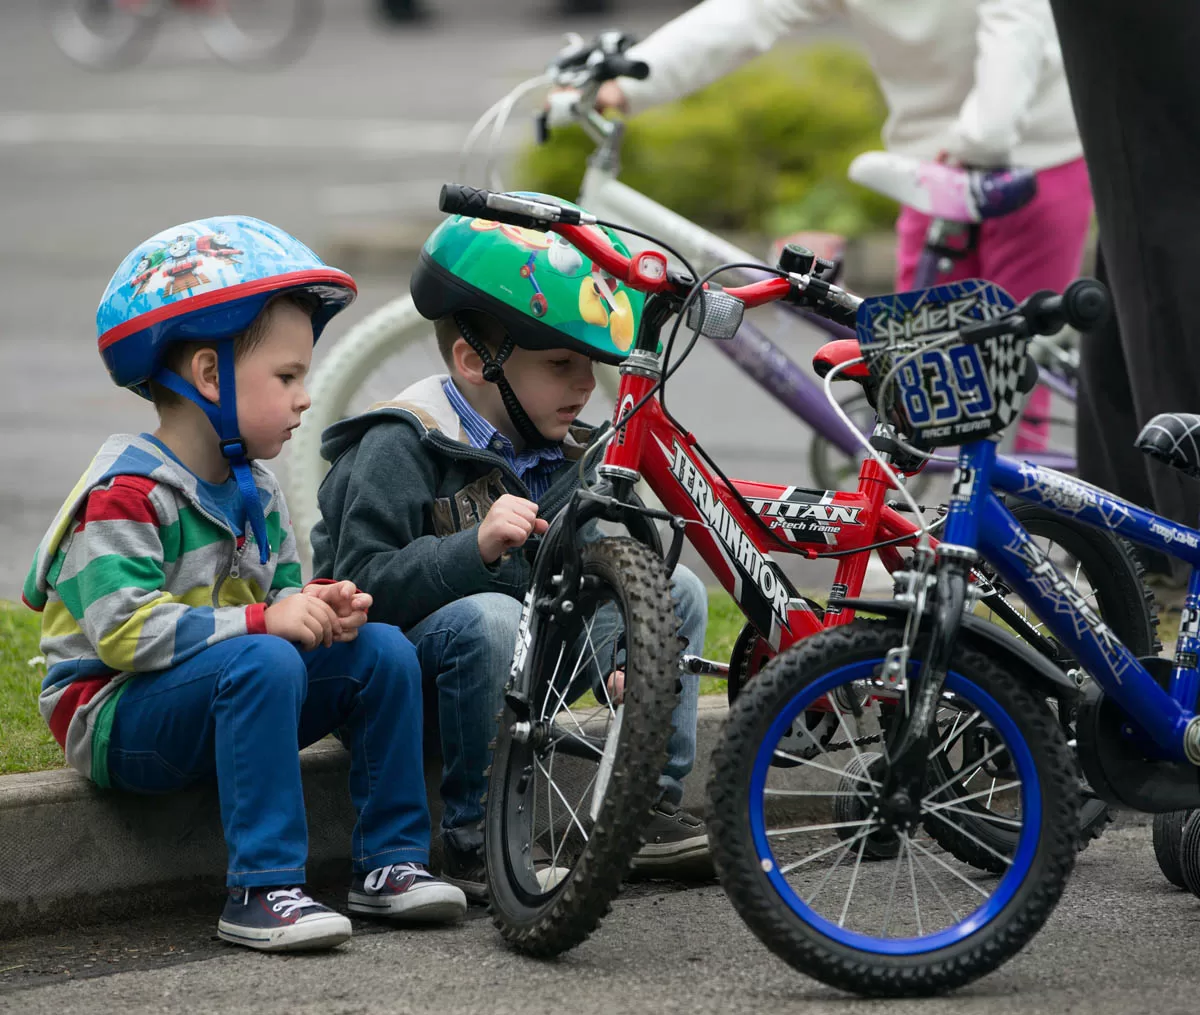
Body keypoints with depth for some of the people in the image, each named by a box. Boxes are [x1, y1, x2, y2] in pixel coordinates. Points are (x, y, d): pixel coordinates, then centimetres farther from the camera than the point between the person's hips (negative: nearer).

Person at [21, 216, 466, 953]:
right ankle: (263, 890, -34)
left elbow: (279, 595, 14)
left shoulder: (254, 490, 12)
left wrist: (320, 611, -11)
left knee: (384, 650, -6)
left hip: (227, 696, 8)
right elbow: (126, 629, -27)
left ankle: (390, 862, -2)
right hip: (116, 718, -8)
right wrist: (264, 621, -29)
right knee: (262, 663, -36)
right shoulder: (128, 492, -17)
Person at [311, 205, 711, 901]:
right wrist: (476, 547, -39)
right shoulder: (399, 449, -18)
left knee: (676, 589, -1)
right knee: (489, 618, -39)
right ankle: (475, 843, -28)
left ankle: (652, 812, 3)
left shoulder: (564, 455, 6)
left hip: (523, 665, 7)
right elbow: (362, 586, -27)